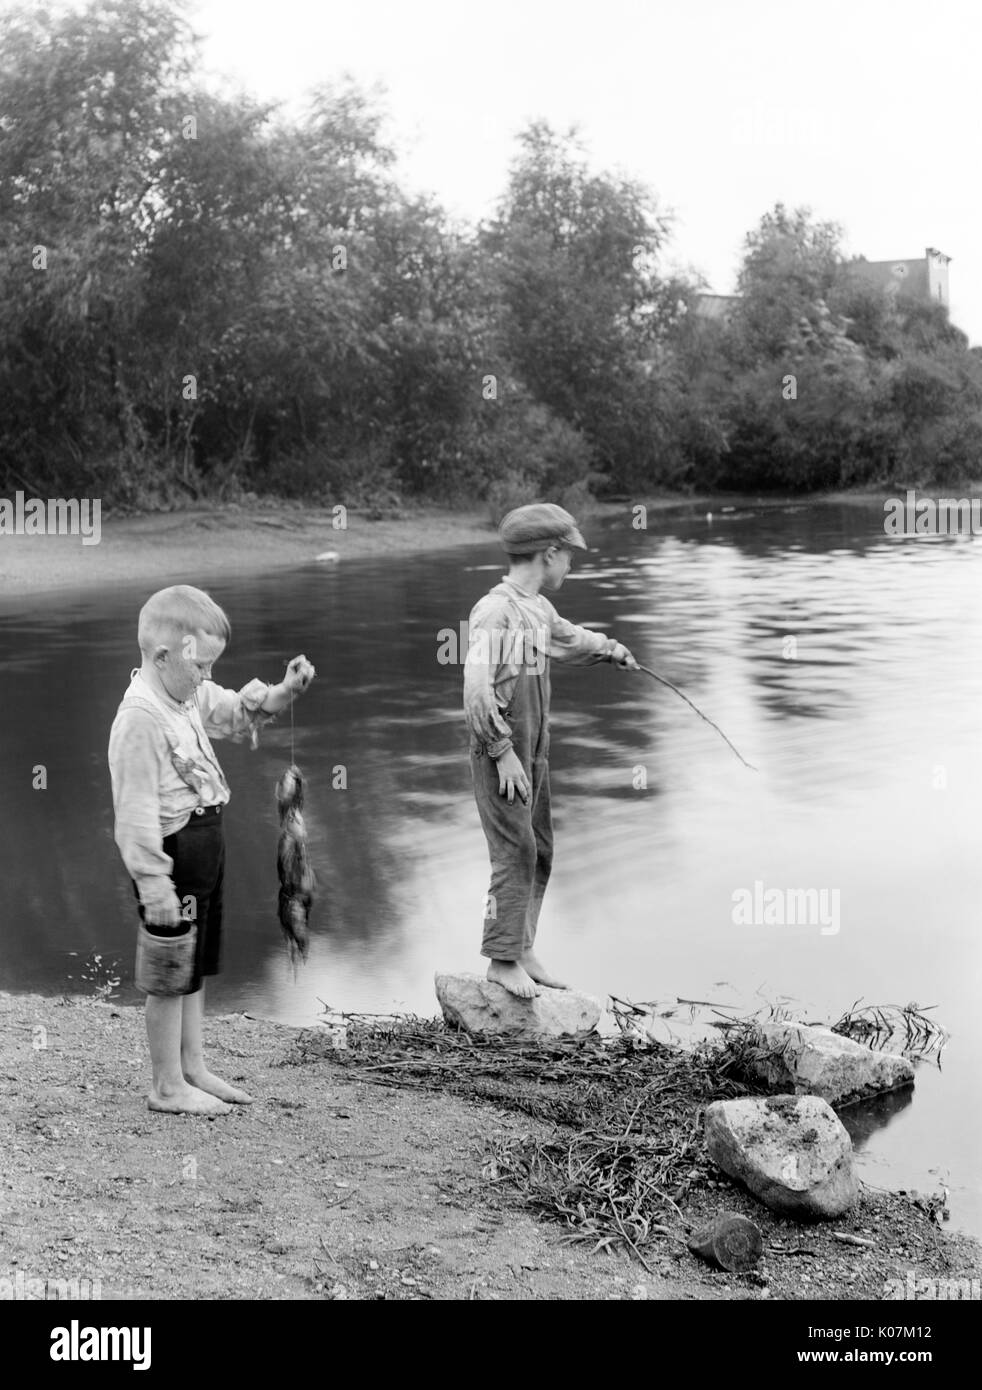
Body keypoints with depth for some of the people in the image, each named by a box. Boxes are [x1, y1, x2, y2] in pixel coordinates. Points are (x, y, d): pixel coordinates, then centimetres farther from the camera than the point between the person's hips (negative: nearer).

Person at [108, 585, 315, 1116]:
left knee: (193, 970, 19)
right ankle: (167, 1086, 17)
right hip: (173, 856, -10)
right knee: (170, 976, 4)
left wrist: (286, 690, 3)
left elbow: (238, 712, 22)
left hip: (204, 851, 10)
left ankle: (192, 1069, 32)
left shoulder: (189, 696, 5)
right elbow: (137, 813, -24)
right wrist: (154, 883, -24)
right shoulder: (140, 719, -24)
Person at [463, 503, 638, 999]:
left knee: (539, 851, 12)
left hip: (533, 753, 9)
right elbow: (477, 688, -23)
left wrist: (608, 647, 48)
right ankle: (503, 960, 2)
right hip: (502, 755, -9)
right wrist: (504, 753, -22)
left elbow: (565, 638, 35)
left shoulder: (539, 608, 11)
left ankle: (523, 951, 22)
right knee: (515, 851, -7)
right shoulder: (496, 610, -18)